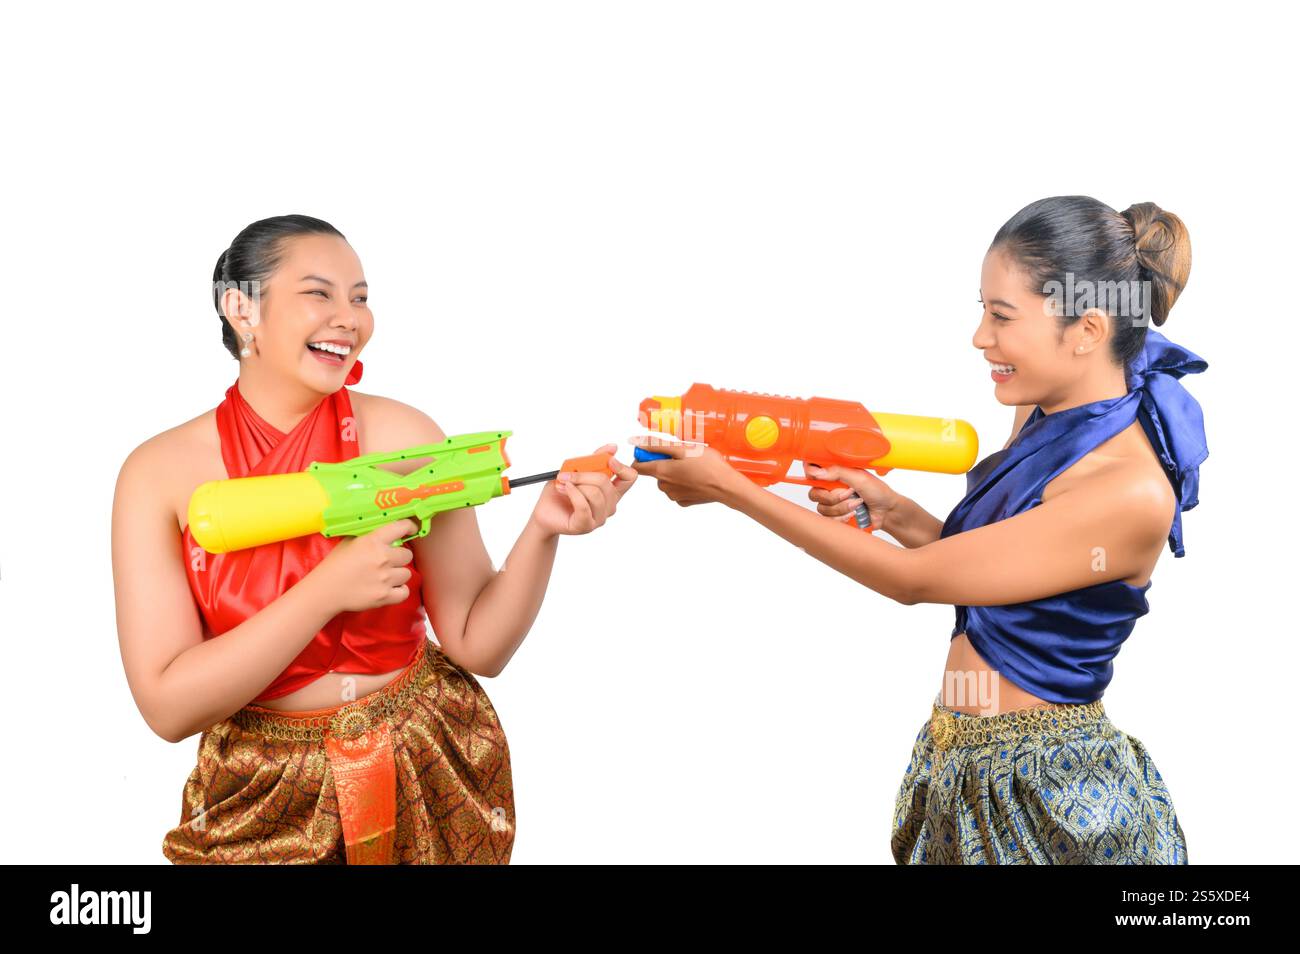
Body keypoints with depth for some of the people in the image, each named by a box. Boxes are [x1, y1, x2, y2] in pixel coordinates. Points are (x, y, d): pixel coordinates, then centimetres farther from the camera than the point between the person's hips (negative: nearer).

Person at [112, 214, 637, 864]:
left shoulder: (404, 436, -11)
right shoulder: (161, 472, -11)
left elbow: (478, 645, -9)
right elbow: (168, 706, -17)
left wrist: (543, 530, -25)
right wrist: (328, 591, -25)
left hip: (432, 776, 1)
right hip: (262, 804, 0)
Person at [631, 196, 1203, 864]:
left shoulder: (1131, 492, -25)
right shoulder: (1043, 414, 1)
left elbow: (914, 580, -22)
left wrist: (730, 489, -19)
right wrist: (890, 511, -6)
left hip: (1044, 790, -7)